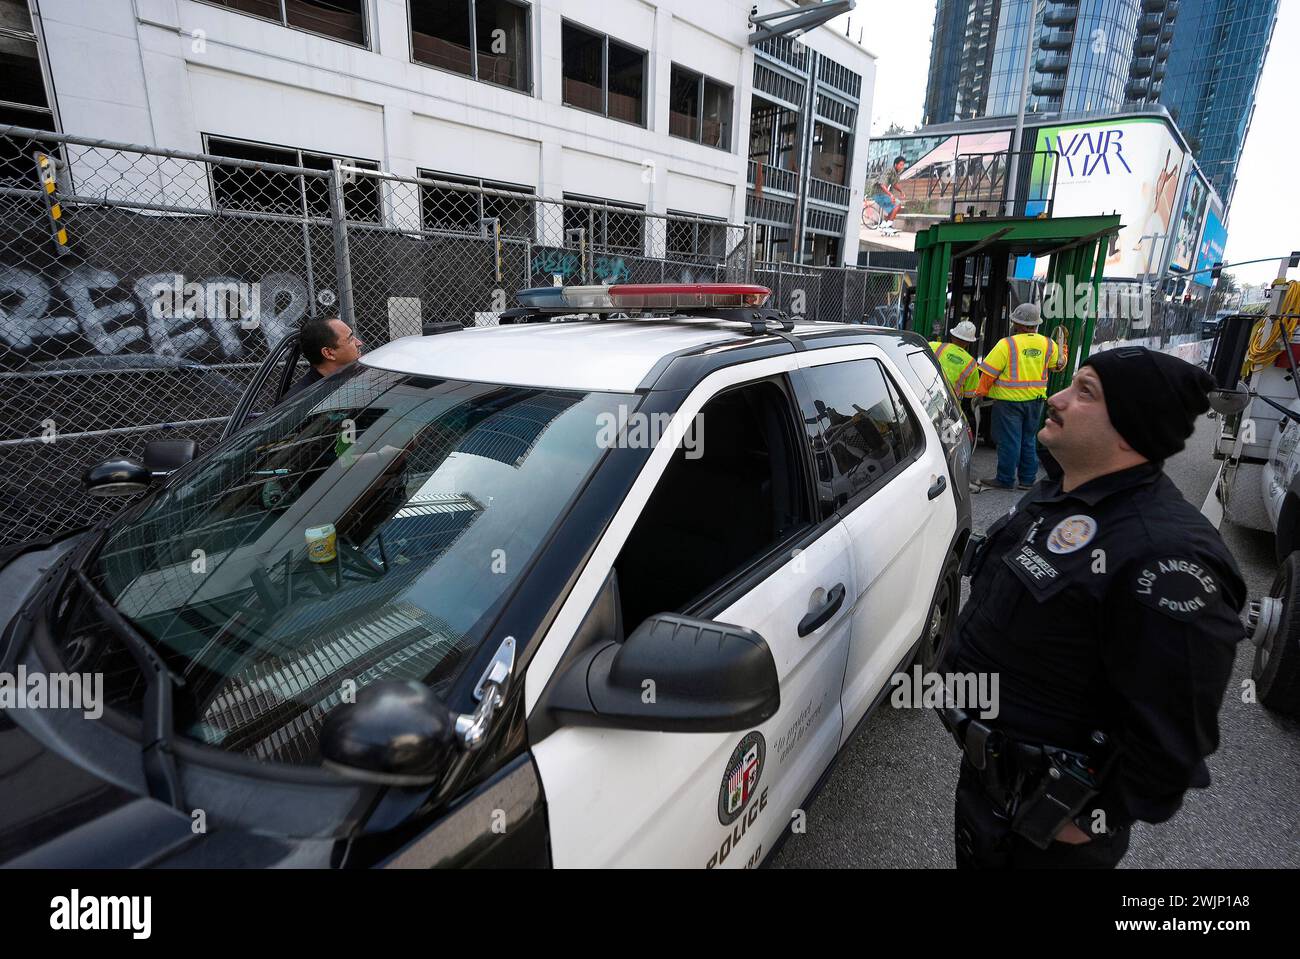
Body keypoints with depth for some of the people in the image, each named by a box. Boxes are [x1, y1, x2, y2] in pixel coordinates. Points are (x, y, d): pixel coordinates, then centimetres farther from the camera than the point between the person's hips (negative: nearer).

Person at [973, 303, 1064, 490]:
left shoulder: (1007, 344, -13)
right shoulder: (1047, 344, 3)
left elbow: (989, 373, -12)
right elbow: (1058, 365, 20)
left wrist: (980, 392, 0)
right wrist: (1063, 353, 39)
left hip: (1010, 401, -6)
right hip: (1035, 400, 6)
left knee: (1008, 441, 1)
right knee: (1028, 440, 16)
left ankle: (1005, 480, 7)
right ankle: (1028, 479, 22)